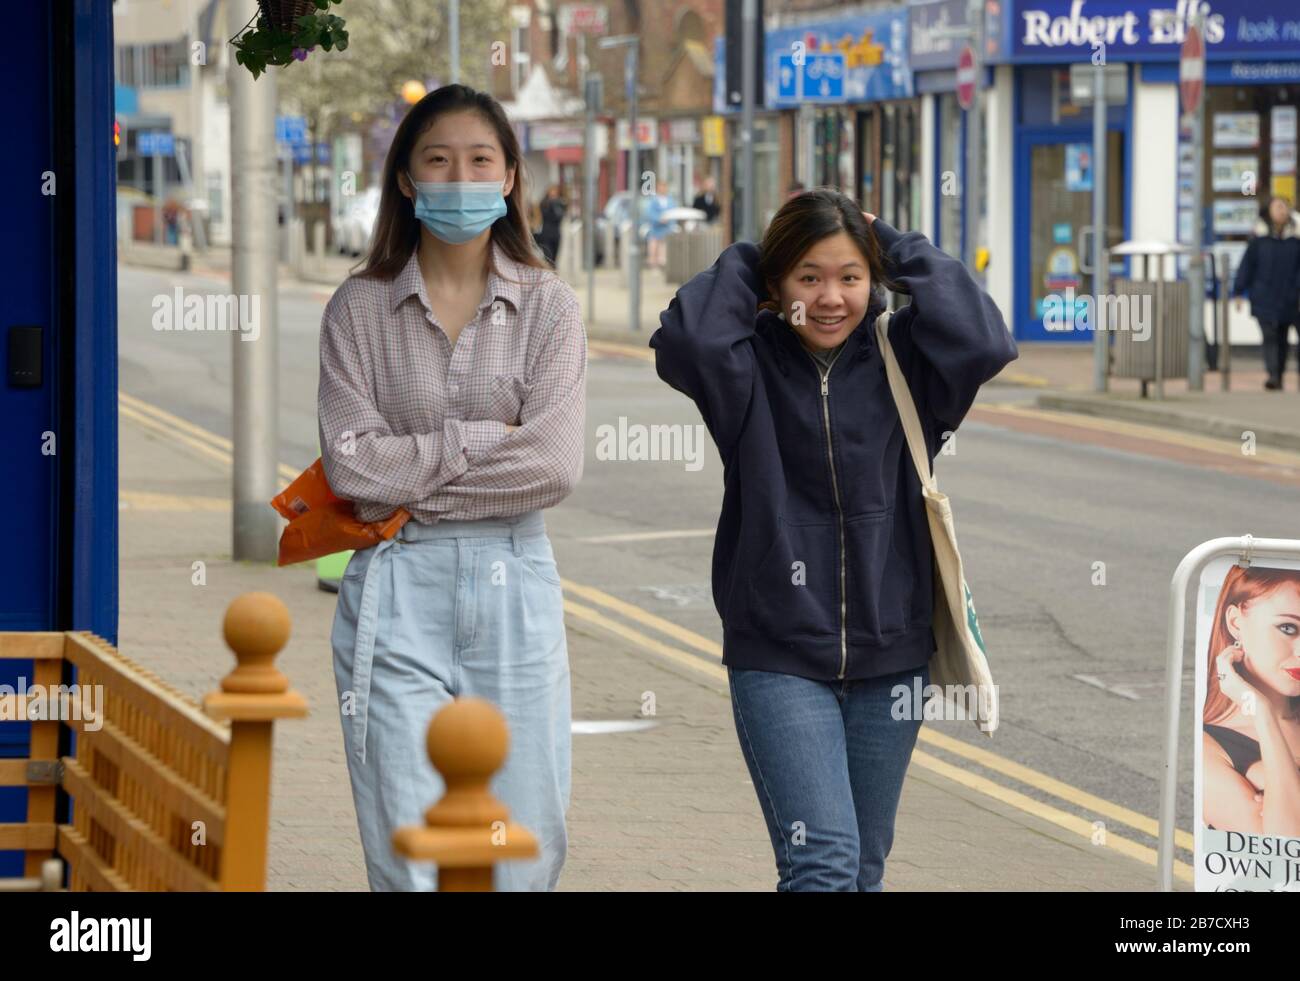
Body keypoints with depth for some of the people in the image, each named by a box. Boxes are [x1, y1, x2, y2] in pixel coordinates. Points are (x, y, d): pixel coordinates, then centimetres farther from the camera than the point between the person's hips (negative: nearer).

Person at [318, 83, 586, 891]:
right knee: (410, 860, -3)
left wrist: (410, 478, -9)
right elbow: (351, 462, -8)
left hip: (513, 587, 1)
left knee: (528, 852, 2)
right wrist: (479, 438, -10)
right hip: (396, 591, -1)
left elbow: (556, 465, -9)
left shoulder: (547, 306, 3)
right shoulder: (360, 309, 3)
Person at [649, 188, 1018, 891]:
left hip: (890, 655, 3)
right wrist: (742, 262, -7)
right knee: (823, 862, -16)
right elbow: (684, 339, -24)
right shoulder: (751, 366, -3)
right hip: (778, 656, -3)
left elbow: (985, 344, -17)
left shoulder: (900, 362, 2)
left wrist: (904, 251, -6)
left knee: (862, 870, 12)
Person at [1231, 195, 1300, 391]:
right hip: (1264, 298, -1)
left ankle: (1279, 376, 22)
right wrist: (1239, 292, 4)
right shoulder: (1260, 237, 0)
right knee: (1270, 336, -12)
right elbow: (1247, 264, 4)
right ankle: (1272, 375, -21)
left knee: (1282, 338, 11)